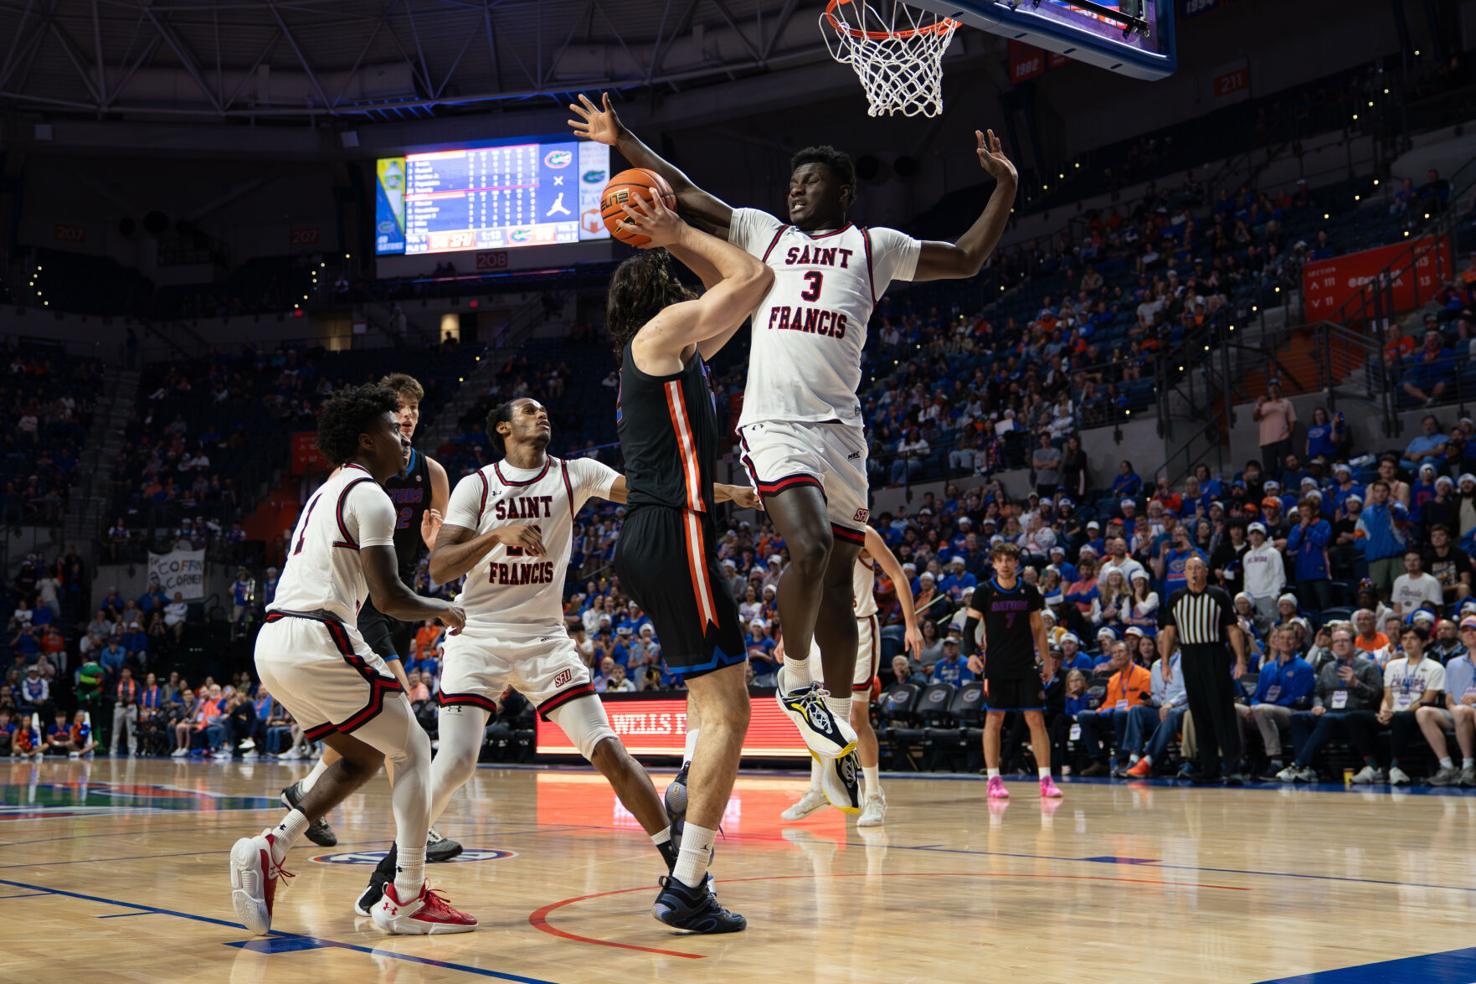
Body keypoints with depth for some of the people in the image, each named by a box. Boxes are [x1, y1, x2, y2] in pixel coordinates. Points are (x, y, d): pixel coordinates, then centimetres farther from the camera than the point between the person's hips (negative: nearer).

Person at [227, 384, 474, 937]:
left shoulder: (325, 493, 24)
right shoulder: (369, 496, -6)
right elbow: (388, 596, -13)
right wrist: (444, 610, 4)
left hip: (274, 643, 9)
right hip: (316, 641, -9)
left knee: (365, 756, 20)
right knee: (412, 750, 3)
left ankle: (269, 848, 6)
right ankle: (407, 899, 0)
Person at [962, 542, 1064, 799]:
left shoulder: (1029, 591, 3)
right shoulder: (984, 592, -3)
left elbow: (1038, 628, 12)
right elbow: (970, 625, -3)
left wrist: (1046, 660, 8)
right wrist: (971, 654, -18)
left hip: (1027, 666, 2)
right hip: (996, 667, -1)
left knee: (1036, 720, -3)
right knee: (994, 720, -1)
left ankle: (1046, 780, 1)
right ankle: (993, 780, 7)